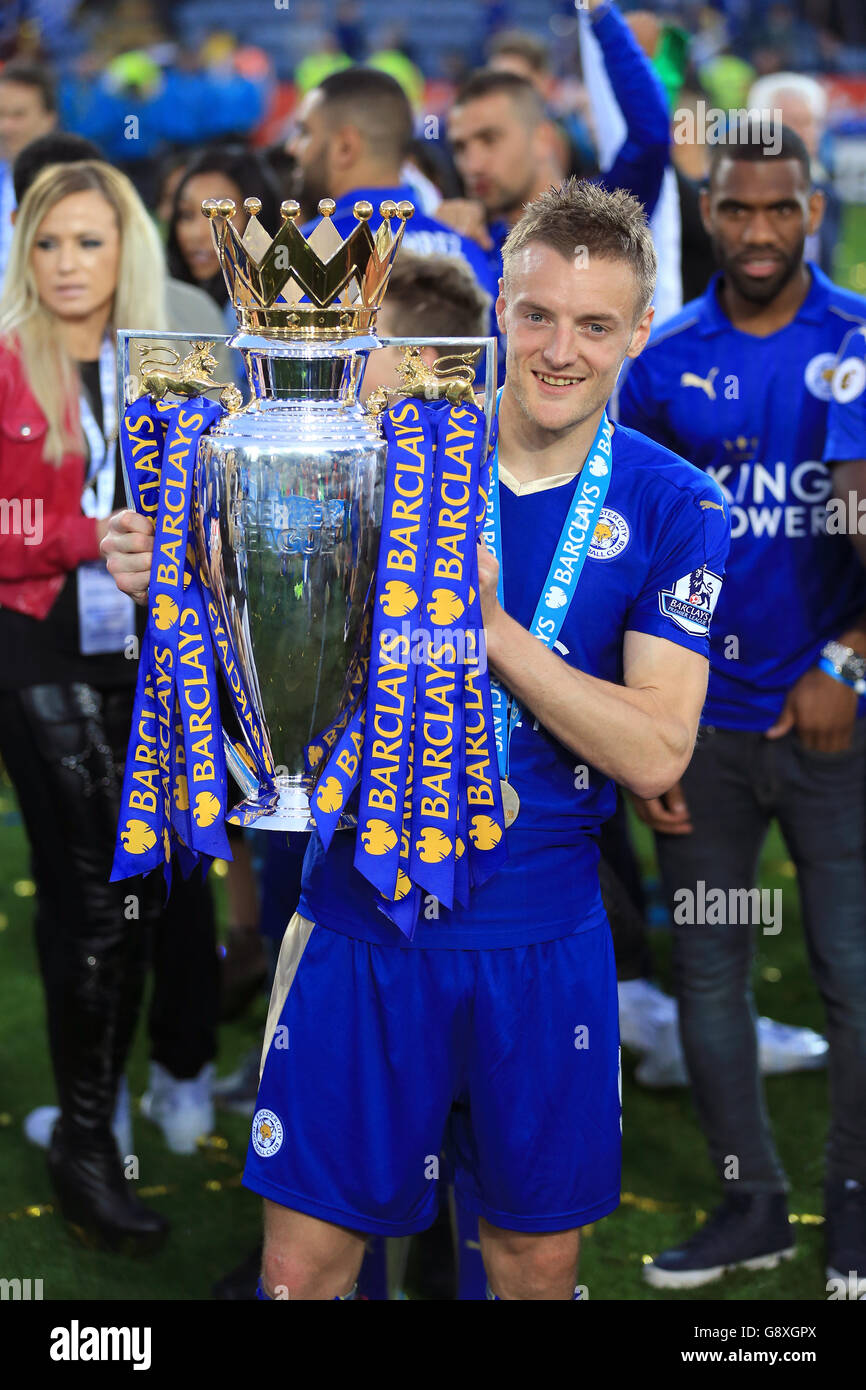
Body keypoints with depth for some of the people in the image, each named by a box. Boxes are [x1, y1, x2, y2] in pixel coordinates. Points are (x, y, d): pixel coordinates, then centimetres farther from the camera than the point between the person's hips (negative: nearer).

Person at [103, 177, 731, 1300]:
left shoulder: (673, 510, -4)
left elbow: (655, 754, -12)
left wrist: (488, 627, -22)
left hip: (540, 941, 0)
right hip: (361, 918, 0)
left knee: (537, 1263, 14)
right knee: (301, 1264, 4)